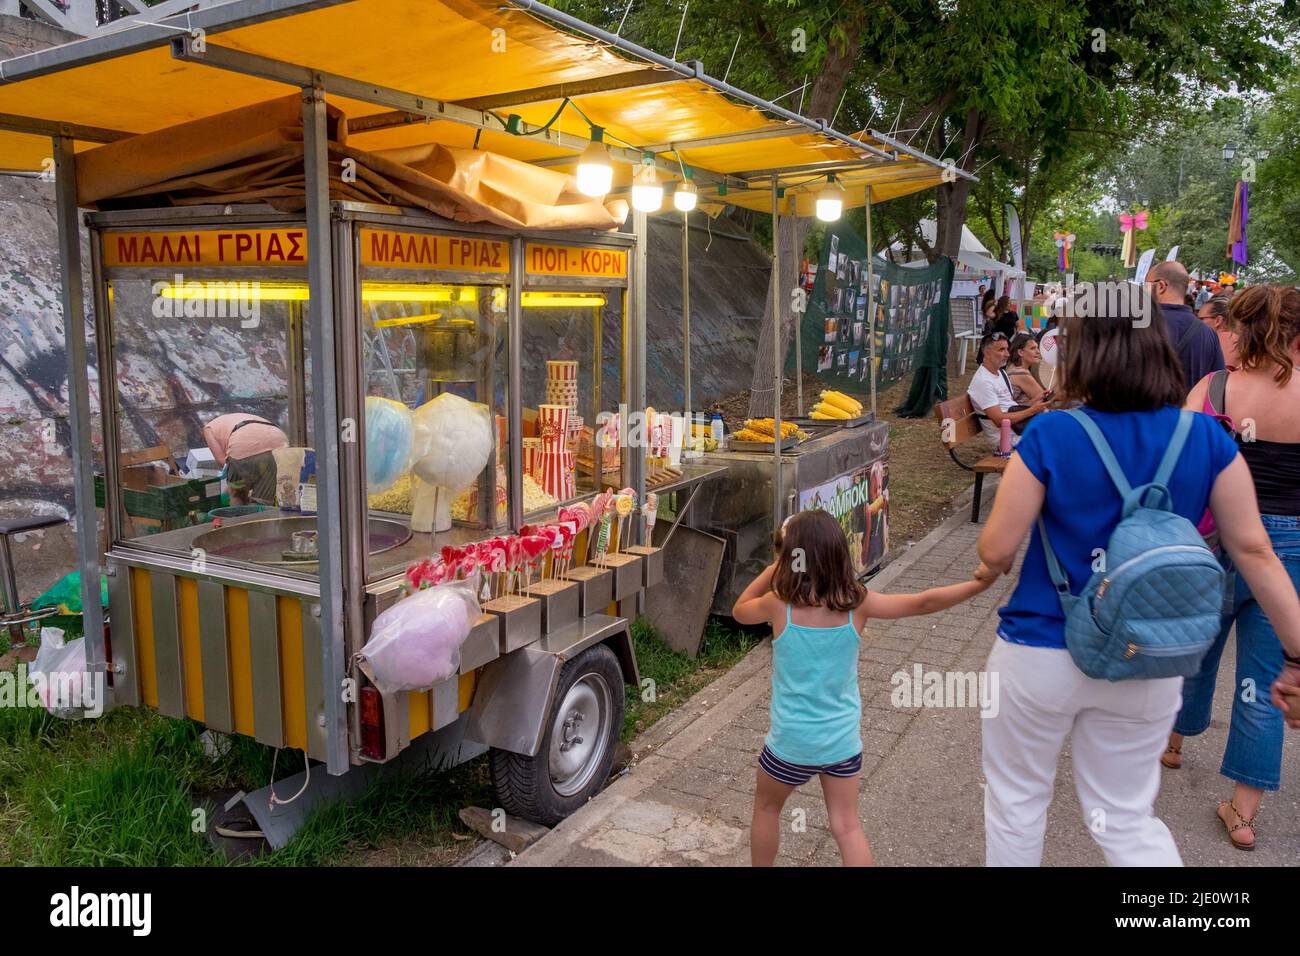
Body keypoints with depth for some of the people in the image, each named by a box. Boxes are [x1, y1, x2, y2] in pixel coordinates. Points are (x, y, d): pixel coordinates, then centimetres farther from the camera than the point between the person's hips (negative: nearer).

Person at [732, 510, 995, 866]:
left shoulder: (779, 605, -17)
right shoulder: (856, 603, -11)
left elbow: (739, 610, 4)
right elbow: (924, 602, -8)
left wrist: (777, 565, 2)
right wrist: (979, 583, -1)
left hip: (793, 741, -2)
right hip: (844, 739, 3)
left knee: (766, 808, 23)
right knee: (847, 826, 15)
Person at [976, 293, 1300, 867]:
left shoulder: (1050, 435, -17)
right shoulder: (1206, 438, -6)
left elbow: (995, 551, -13)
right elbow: (1253, 550, -4)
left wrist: (994, 560, 10)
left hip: (1041, 654, -3)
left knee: (1016, 801, 20)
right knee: (1127, 817, 21)